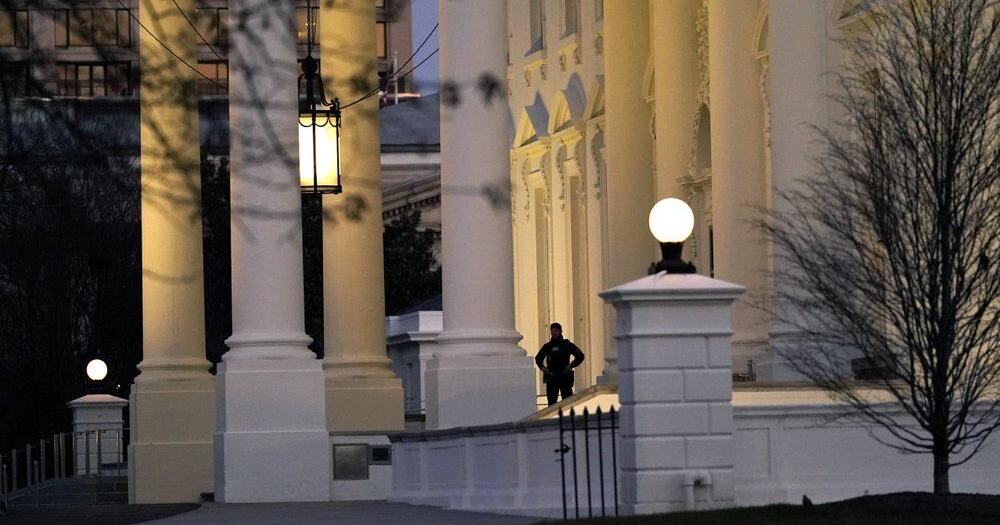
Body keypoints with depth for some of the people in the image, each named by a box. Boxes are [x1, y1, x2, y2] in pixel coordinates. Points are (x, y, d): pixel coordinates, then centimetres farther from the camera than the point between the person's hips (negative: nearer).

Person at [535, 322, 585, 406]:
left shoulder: (567, 345, 3)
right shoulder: (547, 346, 12)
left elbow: (580, 356, 4)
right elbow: (538, 358, 26)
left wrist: (571, 365, -7)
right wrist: (542, 367, 8)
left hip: (565, 377, -3)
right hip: (551, 378, 3)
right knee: (551, 402, 2)